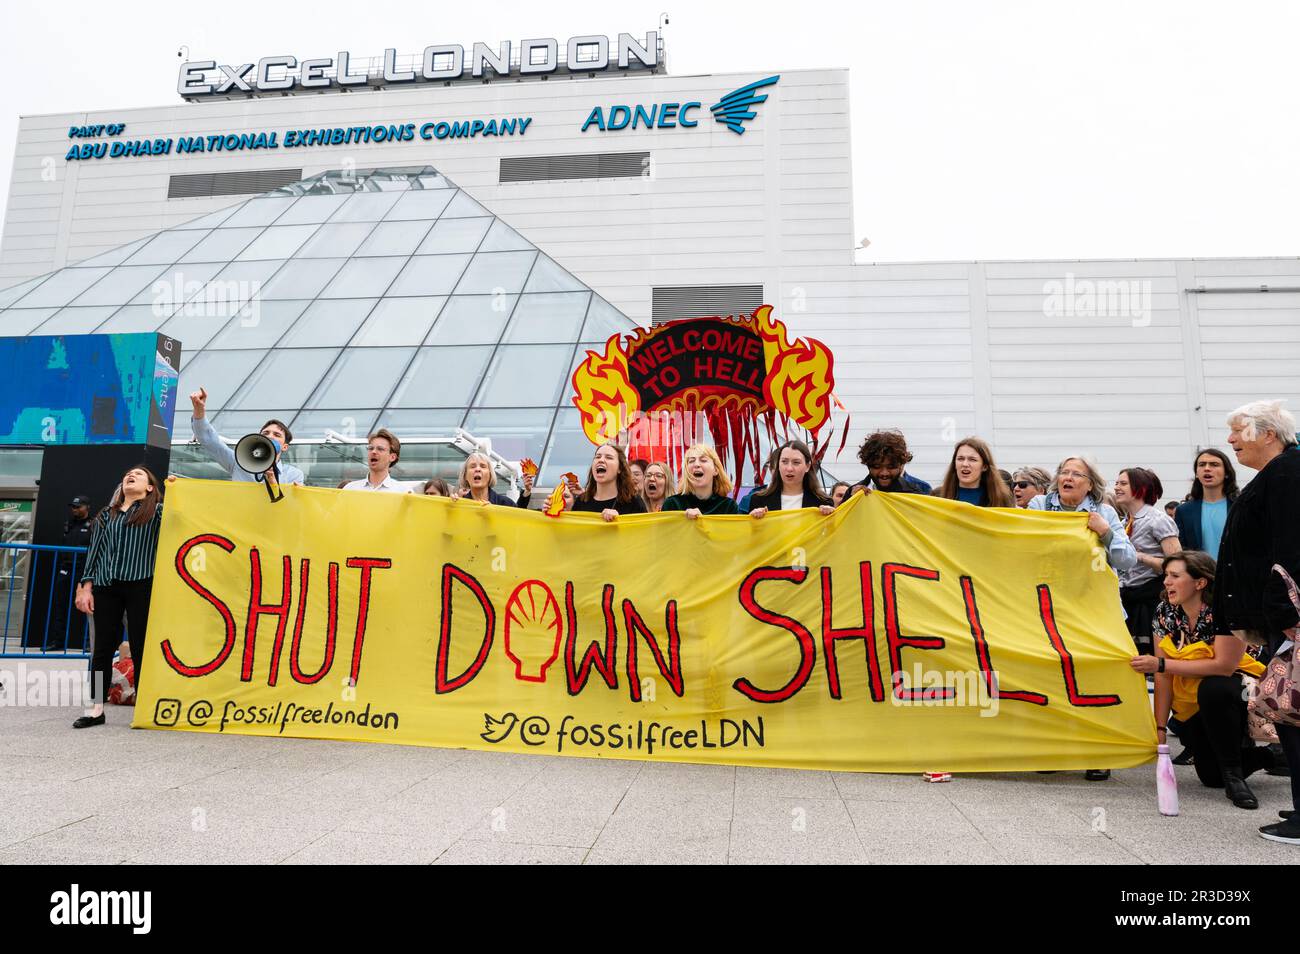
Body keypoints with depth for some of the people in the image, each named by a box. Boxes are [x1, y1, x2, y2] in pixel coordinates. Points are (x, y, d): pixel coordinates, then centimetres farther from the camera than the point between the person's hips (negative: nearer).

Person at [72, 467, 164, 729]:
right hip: (105, 587, 4)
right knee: (103, 647, 5)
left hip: (140, 586, -3)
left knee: (141, 648, -2)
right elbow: (94, 552, 14)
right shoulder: (106, 514, 18)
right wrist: (86, 587, 7)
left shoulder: (157, 510, 9)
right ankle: (97, 709, 12)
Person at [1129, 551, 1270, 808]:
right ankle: (1265, 755, 31)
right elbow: (1163, 677, -9)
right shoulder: (1164, 611, -8)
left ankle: (1234, 774, -17)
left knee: (1212, 688, -37)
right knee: (1211, 777, -1)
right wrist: (1160, 728, -13)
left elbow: (1224, 666, -29)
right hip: (1193, 707, 5)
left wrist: (1161, 664, -30)